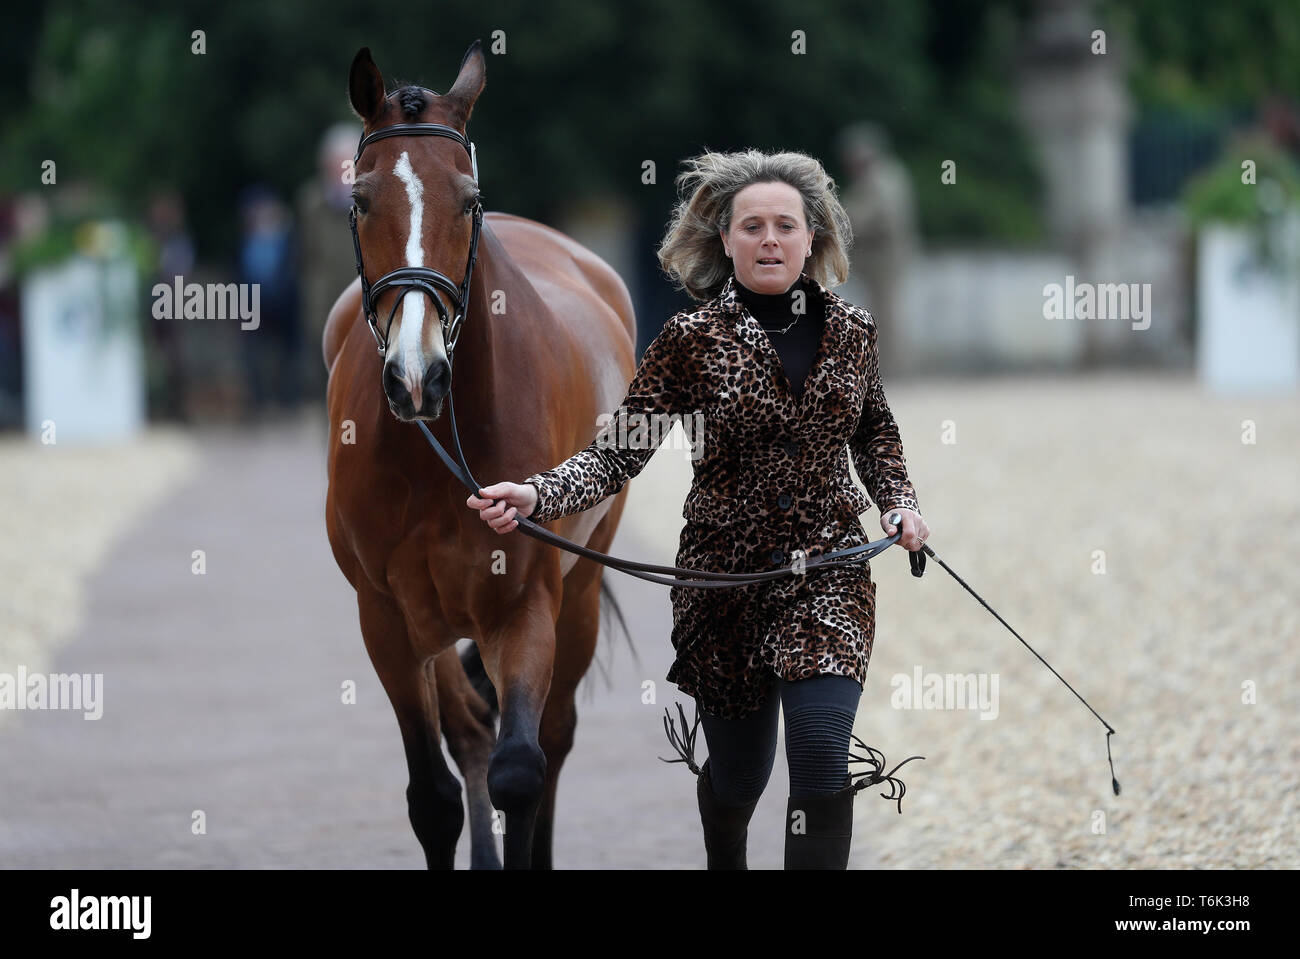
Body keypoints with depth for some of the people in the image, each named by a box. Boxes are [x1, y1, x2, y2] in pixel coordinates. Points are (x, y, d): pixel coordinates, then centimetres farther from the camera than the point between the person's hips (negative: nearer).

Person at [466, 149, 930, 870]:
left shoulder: (851, 330, 2)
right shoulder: (695, 340, -7)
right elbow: (616, 453, -11)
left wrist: (898, 501, 3)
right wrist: (533, 497, -27)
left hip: (828, 568, 1)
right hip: (727, 570, -1)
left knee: (822, 756, -18)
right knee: (737, 776, 12)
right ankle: (725, 865, 45)